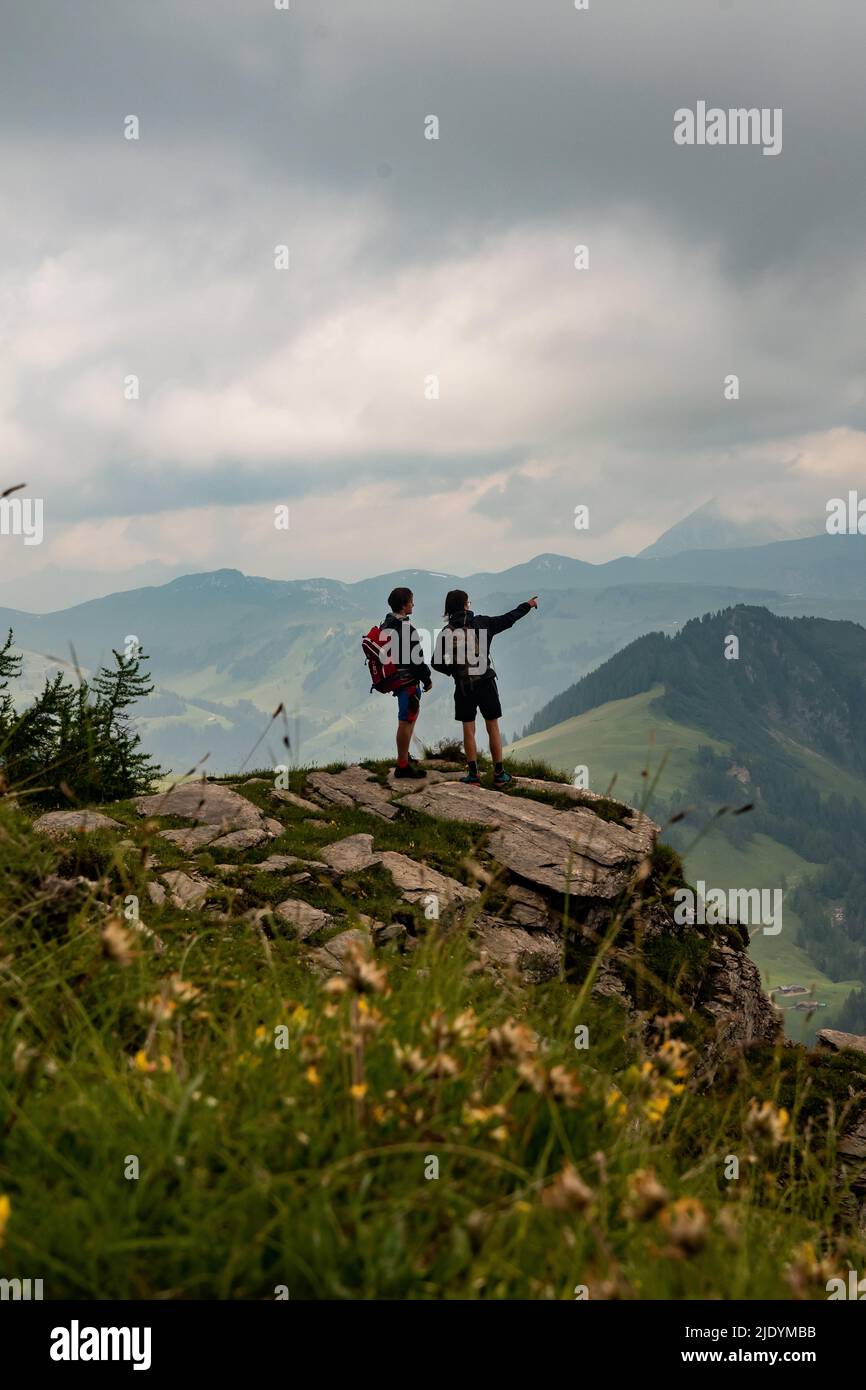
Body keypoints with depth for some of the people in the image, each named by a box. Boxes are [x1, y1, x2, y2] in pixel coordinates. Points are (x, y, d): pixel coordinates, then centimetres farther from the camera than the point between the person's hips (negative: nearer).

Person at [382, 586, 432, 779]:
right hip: (408, 680, -10)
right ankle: (402, 766, 1)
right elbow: (415, 658, -20)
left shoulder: (387, 624, 8)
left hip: (396, 678, 10)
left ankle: (404, 757, 33)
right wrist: (427, 679, -8)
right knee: (406, 721, -3)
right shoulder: (405, 629, -23)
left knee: (409, 719, 22)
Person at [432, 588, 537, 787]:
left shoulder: (446, 634, -4)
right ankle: (499, 774, 11)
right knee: (493, 728, 8)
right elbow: (508, 619, 9)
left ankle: (473, 775, 7)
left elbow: (437, 663, -6)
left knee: (468, 730, 8)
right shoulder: (481, 623, -3)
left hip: (463, 687, 0)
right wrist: (527, 606, 25)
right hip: (485, 683, 0)